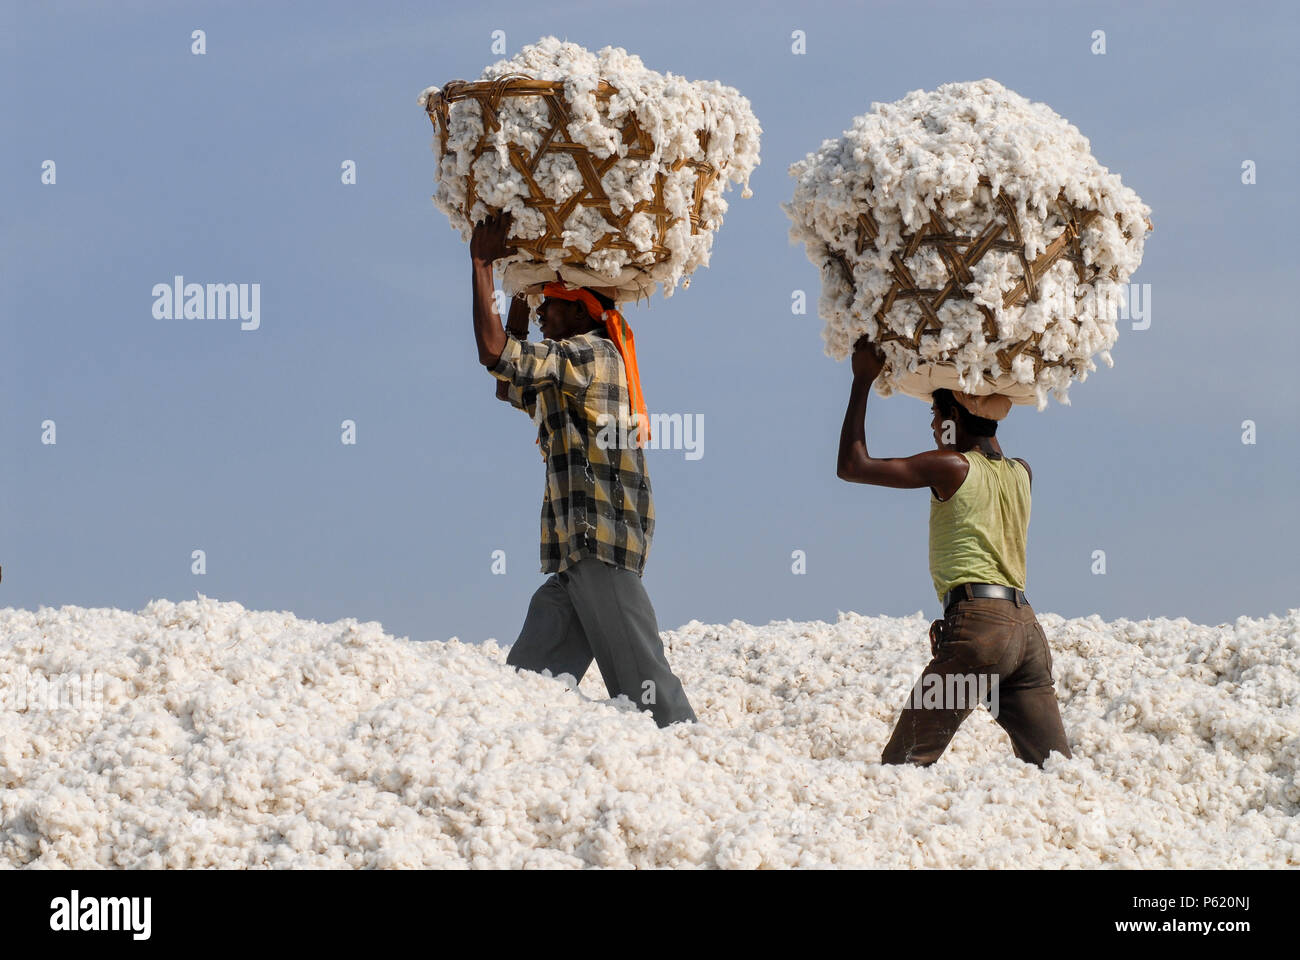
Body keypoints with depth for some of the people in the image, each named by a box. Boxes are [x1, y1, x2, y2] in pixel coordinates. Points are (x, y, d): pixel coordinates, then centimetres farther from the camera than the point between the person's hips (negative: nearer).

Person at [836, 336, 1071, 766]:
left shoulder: (951, 466, -1)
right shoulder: (1021, 473, 18)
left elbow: (852, 465, 1)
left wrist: (863, 381, 8)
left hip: (979, 622, -7)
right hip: (1027, 625, 7)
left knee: (902, 763, -4)